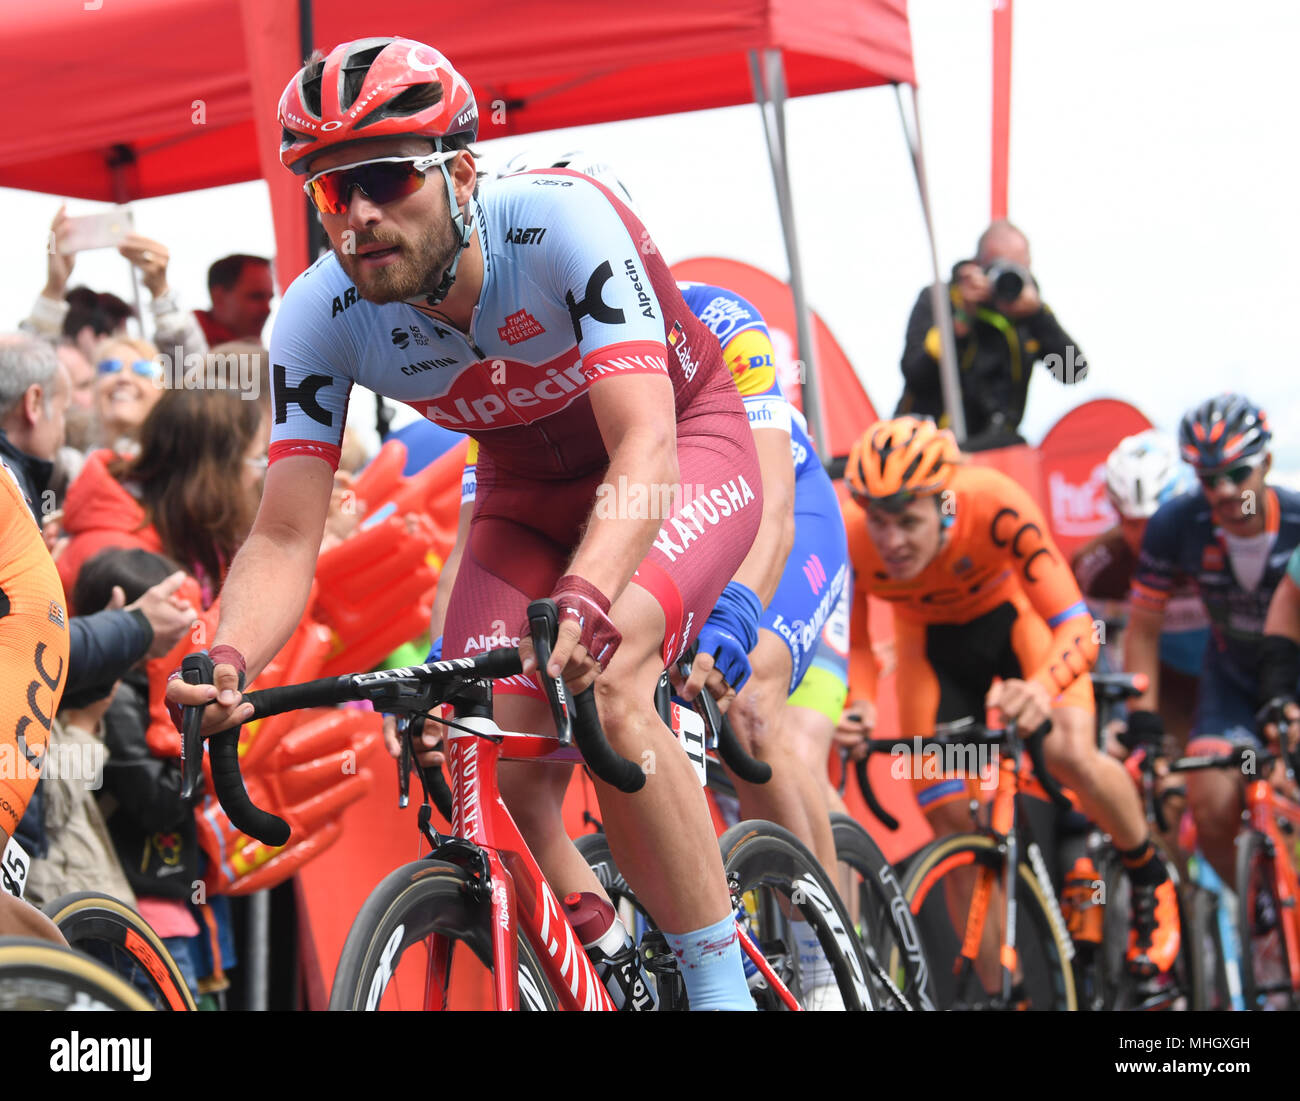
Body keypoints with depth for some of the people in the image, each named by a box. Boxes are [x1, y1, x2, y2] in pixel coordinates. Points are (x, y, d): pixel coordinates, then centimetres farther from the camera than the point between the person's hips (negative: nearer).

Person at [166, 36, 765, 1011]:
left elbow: (645, 447, -43)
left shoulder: (561, 223, -34)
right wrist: (228, 663, -45)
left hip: (683, 445, -5)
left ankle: (722, 984, -19)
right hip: (528, 489, 5)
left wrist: (582, 602, -61)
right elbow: (285, 540, -23)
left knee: (602, 683, -32)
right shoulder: (319, 316, -22)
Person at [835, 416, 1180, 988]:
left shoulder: (994, 505, -39)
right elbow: (852, 645, -17)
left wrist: (1042, 688, -62)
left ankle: (1150, 881, 3)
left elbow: (1078, 628, -41)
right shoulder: (850, 539, -33)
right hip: (932, 640, 2)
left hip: (1017, 616, -2)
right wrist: (857, 706, -40)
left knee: (1069, 754, -27)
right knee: (953, 822, -8)